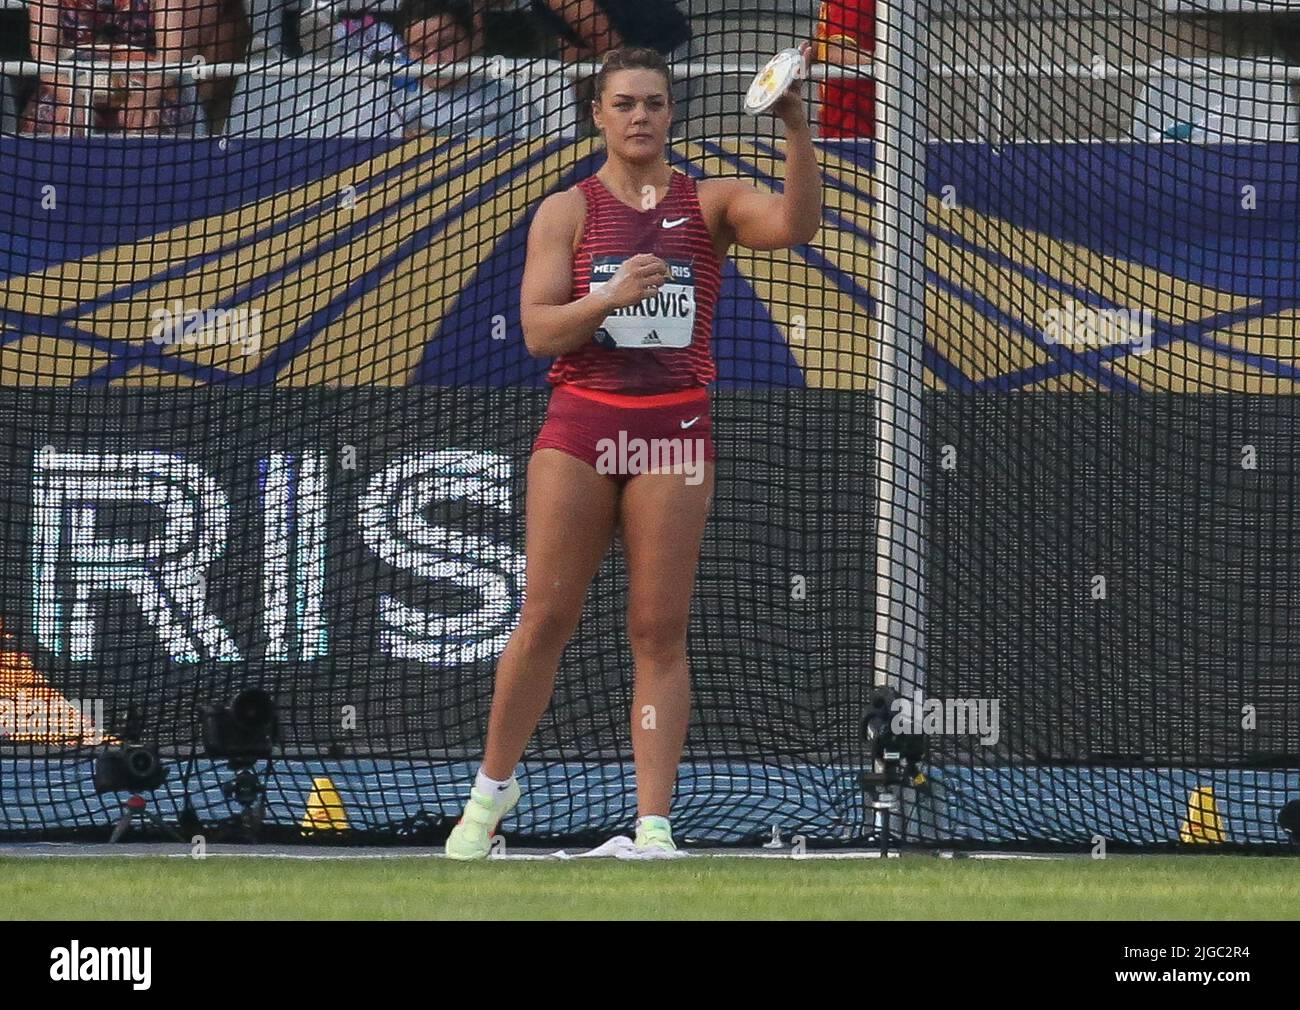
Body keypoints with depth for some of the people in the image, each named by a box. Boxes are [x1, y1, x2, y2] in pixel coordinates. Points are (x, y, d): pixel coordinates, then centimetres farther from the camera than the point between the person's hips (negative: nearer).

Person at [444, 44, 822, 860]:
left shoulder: (710, 204, 5)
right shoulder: (567, 211, 5)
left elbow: (795, 225, -14)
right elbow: (538, 331, -4)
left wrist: (799, 131, -29)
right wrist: (609, 299, -21)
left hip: (674, 430, 0)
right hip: (581, 425, 0)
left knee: (661, 631, -2)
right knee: (547, 619, 1)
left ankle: (655, 828, -3)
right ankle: (493, 786, 19)